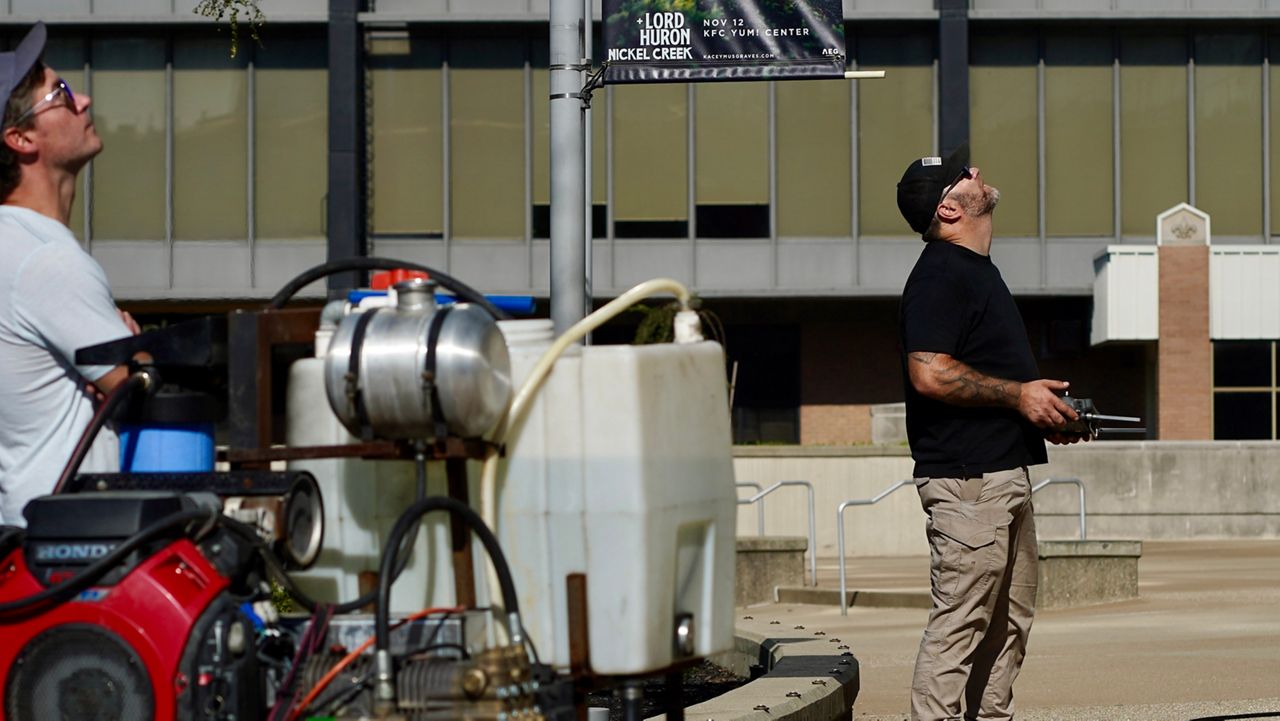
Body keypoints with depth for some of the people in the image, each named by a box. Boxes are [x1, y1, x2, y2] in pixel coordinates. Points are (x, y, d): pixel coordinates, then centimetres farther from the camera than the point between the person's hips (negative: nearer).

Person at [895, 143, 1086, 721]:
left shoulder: (978, 270, 20)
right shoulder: (938, 275, -13)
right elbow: (929, 374, -23)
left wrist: (1041, 409, 14)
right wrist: (1018, 395, -16)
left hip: (1007, 472, 10)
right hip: (967, 479, -10)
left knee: (1009, 619, 13)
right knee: (960, 621, -11)